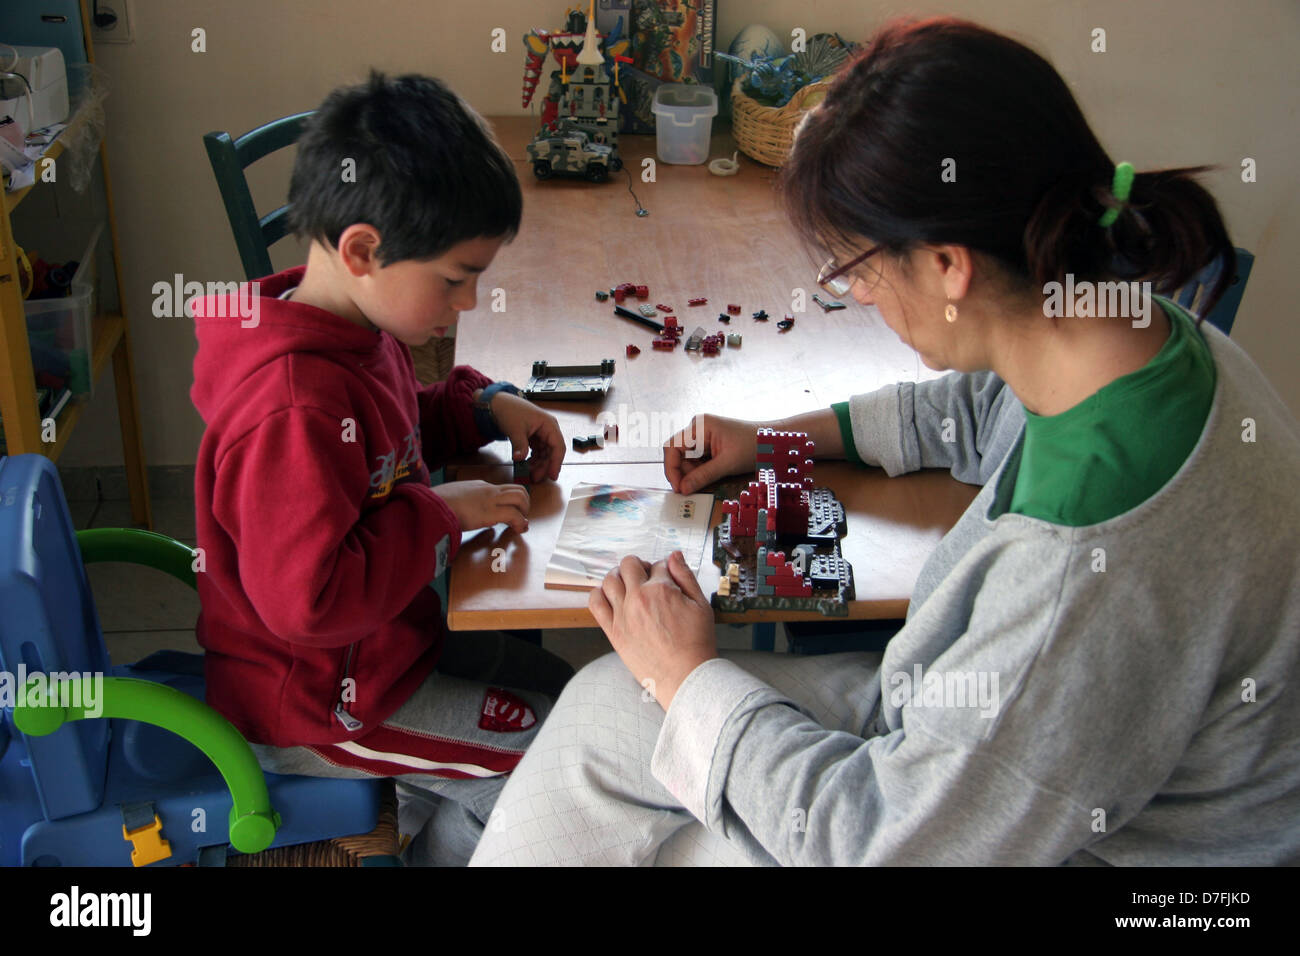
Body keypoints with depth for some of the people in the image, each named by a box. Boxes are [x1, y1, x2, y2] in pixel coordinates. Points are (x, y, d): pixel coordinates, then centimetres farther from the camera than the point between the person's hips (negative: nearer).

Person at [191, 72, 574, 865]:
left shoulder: (361, 329, -1)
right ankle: (452, 841, 19)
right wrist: (443, 514, -26)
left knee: (571, 697, 17)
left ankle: (432, 804, 30)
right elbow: (307, 598, -36)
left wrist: (483, 406, 2)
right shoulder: (294, 407, -34)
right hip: (316, 704, -10)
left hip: (391, 637, 10)